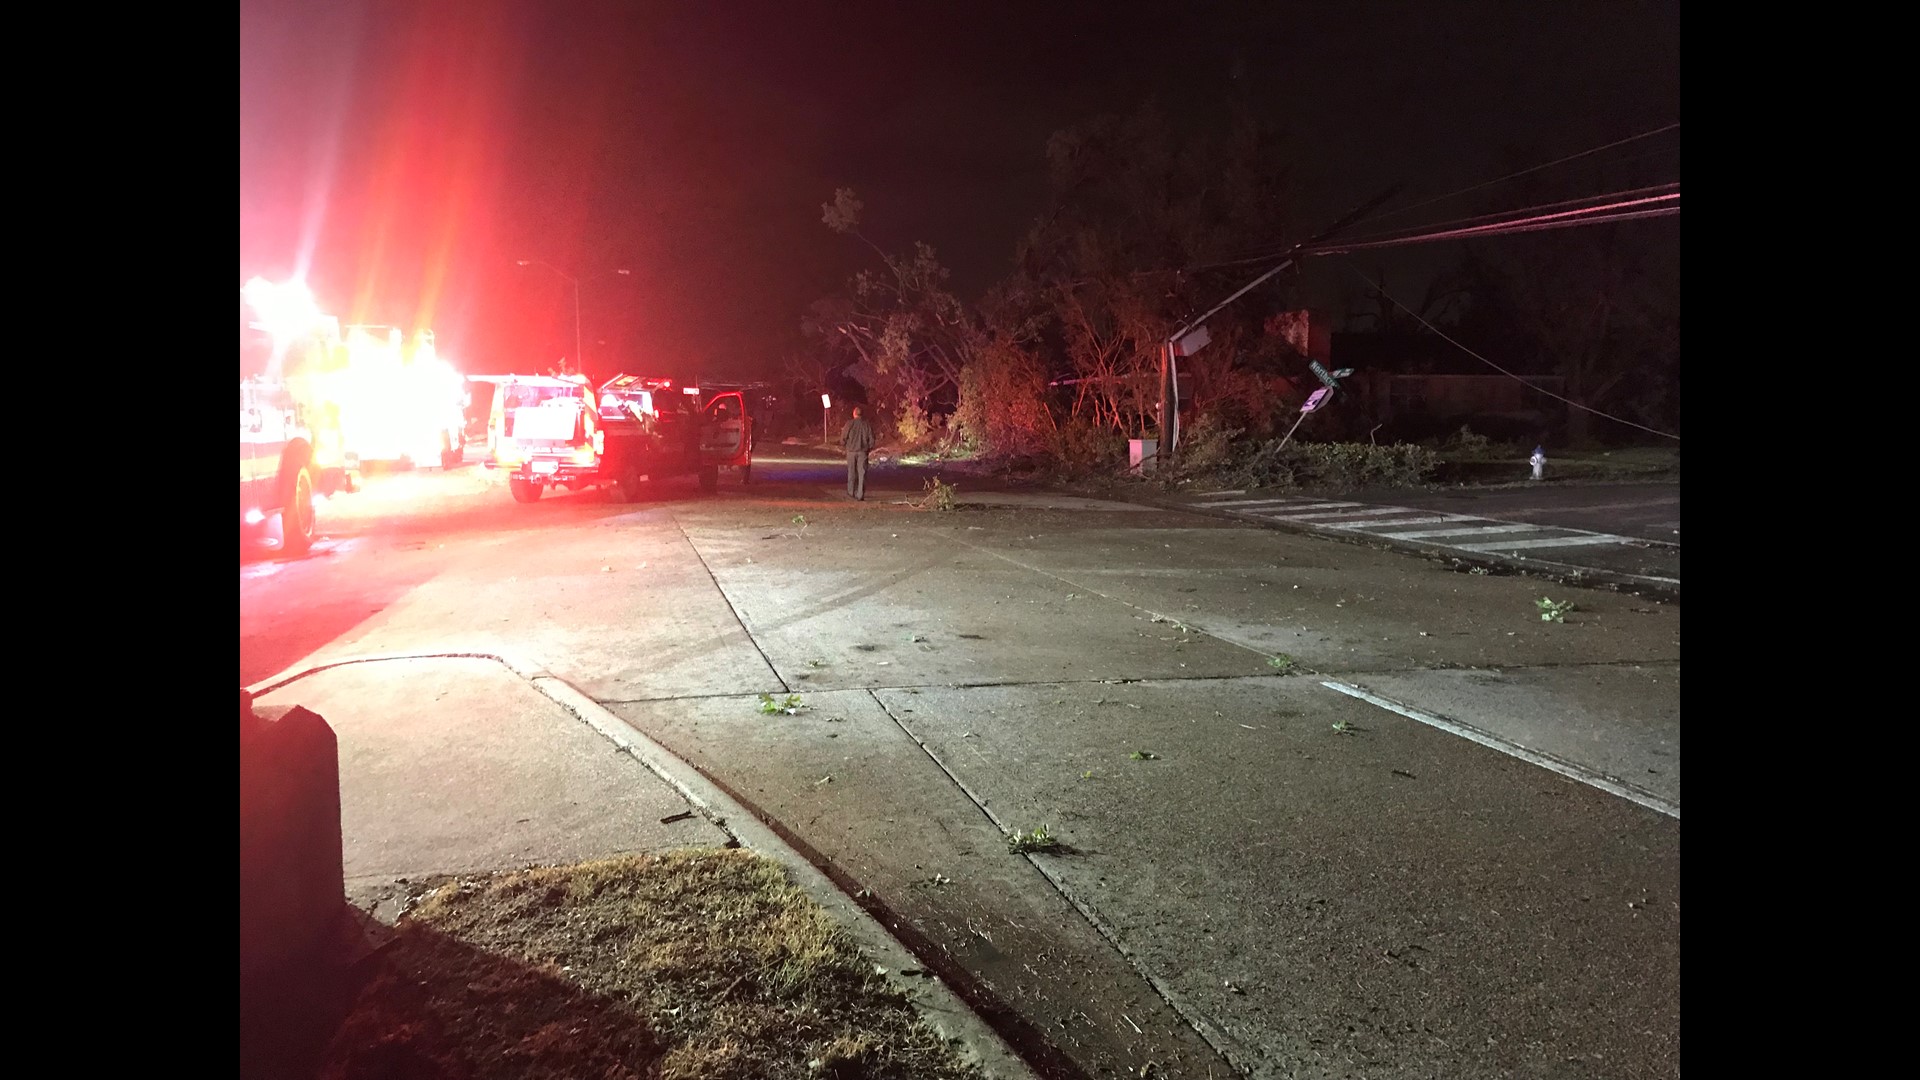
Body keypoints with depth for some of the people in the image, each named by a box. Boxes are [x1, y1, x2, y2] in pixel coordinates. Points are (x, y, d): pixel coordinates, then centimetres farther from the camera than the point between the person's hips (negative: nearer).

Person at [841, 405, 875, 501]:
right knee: (862, 473, 2)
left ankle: (851, 493, 20)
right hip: (863, 452, 0)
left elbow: (843, 437, -5)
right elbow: (871, 439, 0)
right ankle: (860, 495, -2)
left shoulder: (850, 423, -7)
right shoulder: (867, 424, -1)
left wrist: (843, 446, 13)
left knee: (851, 473, 13)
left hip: (851, 451, 0)